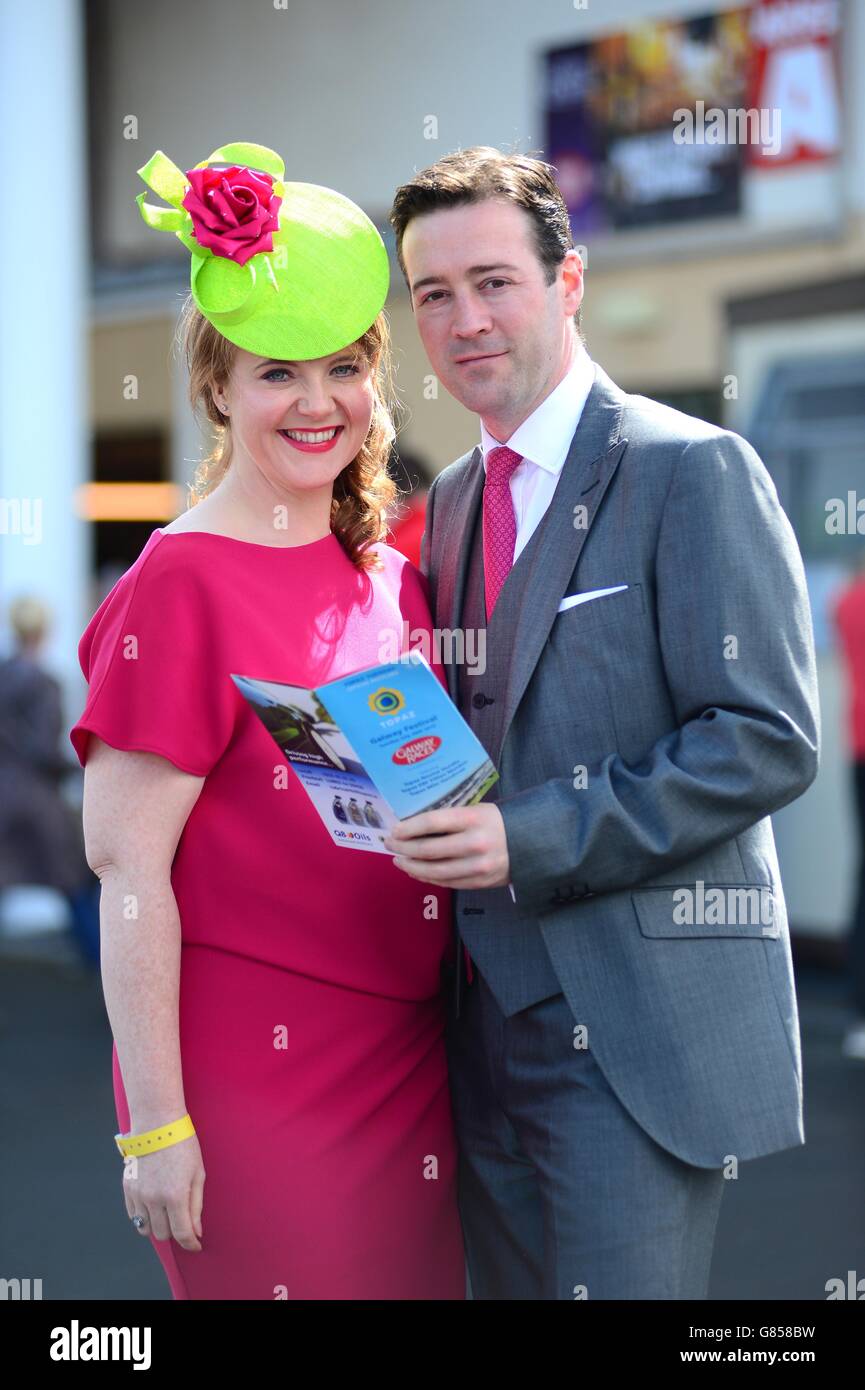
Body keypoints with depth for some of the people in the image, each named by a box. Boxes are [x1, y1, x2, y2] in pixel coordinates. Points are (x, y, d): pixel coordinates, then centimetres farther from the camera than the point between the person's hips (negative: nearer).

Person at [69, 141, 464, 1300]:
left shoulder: (393, 581, 9)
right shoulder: (184, 582, -11)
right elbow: (127, 865, -14)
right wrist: (156, 1123, -16)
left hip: (411, 1066, 7)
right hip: (255, 1068, -6)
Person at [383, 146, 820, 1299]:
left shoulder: (692, 470, -8)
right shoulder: (453, 499, 16)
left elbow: (770, 738, -15)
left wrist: (531, 840, -20)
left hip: (638, 1020, -7)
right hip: (493, 1006, 7)